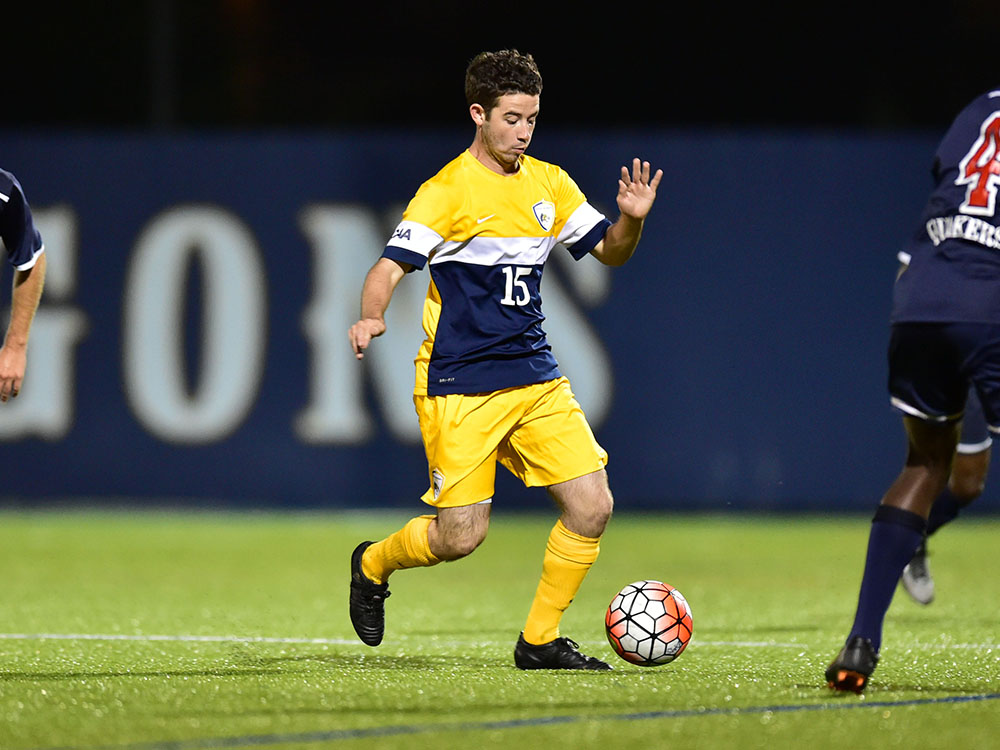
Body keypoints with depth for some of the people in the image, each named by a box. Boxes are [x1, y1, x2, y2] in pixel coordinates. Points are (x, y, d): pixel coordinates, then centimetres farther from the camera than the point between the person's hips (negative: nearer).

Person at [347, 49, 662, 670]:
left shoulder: (549, 183, 9)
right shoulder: (448, 190, -9)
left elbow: (608, 251, 15)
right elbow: (392, 267, -14)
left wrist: (632, 220, -7)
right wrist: (372, 317, -35)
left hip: (536, 379, 6)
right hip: (459, 387, -6)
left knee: (592, 508, -7)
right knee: (460, 537, -7)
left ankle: (541, 641, 8)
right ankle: (373, 566, 25)